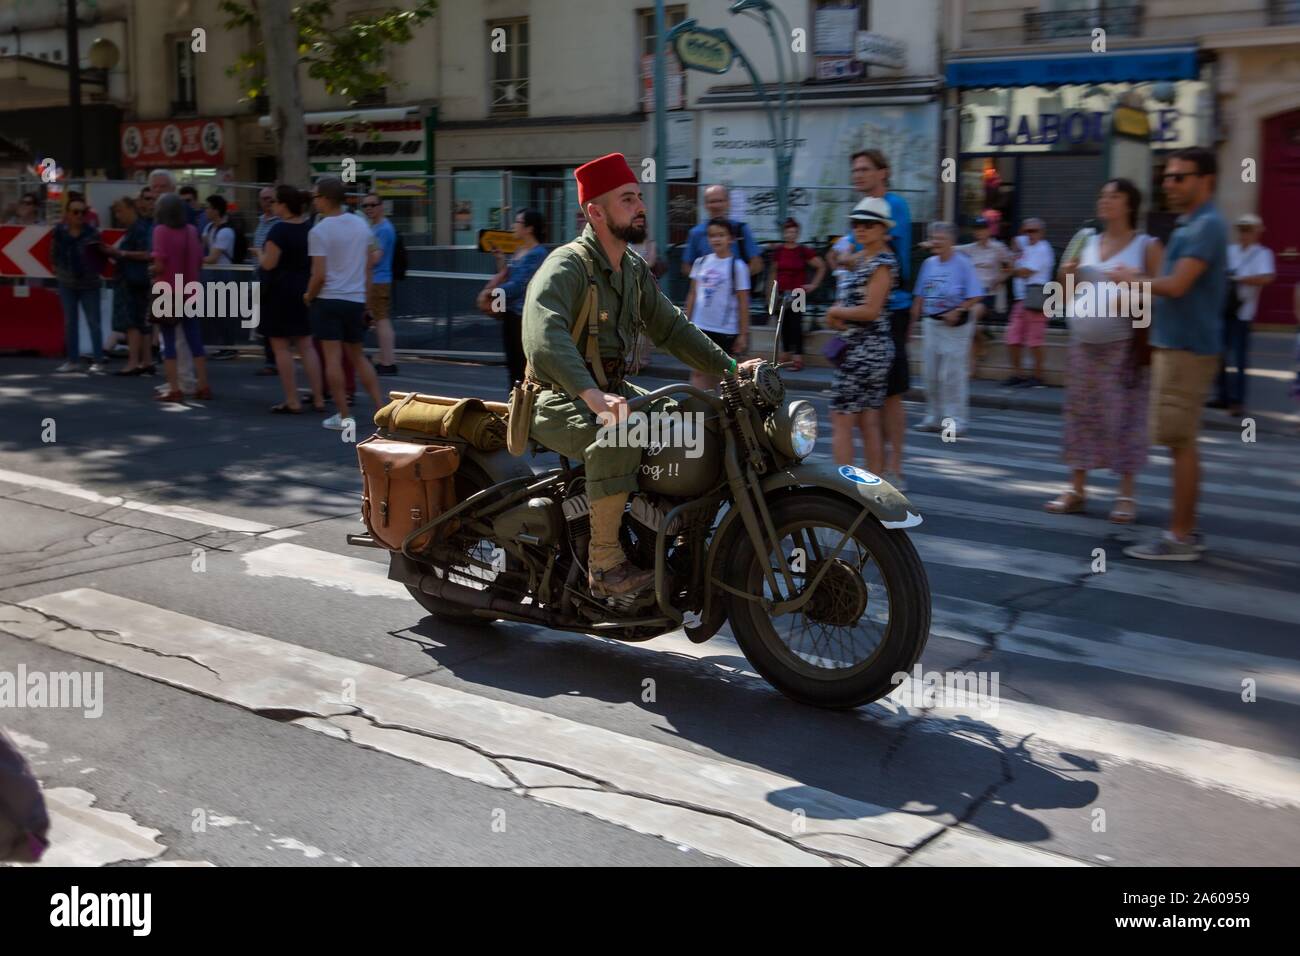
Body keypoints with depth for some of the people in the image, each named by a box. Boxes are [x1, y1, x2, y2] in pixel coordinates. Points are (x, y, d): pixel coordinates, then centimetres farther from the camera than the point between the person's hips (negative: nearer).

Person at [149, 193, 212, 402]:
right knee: (194, 340, 10)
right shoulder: (192, 231, 3)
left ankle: (174, 389, 0)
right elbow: (200, 262, 6)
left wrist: (152, 271, 4)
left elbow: (159, 265, -16)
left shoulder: (161, 230, -11)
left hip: (167, 293, -5)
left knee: (169, 342, 1)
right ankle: (203, 386, 12)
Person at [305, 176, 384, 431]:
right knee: (359, 356, 16)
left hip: (328, 299, -5)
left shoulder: (319, 231, -11)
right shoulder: (361, 224, 6)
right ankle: (381, 408, 8)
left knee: (333, 358, 1)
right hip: (356, 300, 5)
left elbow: (319, 275, -14)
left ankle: (344, 416, 2)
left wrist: (308, 295, 3)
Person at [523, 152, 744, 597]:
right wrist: (592, 395, -49)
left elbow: (670, 326, 17)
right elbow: (543, 336, -35)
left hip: (613, 389, 9)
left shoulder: (634, 268, 10)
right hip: (558, 398, -8)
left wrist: (729, 368, 6)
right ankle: (604, 563, -28)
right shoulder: (566, 265, -18)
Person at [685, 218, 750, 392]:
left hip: (726, 330, -3)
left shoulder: (737, 266, -5)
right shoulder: (700, 263, 6)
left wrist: (744, 333, -7)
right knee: (699, 372, -2)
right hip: (700, 327, 3)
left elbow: (743, 302, -5)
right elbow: (693, 294, 12)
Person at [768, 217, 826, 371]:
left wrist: (813, 285, -1)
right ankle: (785, 355, 19)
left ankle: (798, 357, -5)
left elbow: (821, 267, 2)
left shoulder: (804, 251, -5)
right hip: (782, 293, 4)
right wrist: (773, 292, 11)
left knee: (795, 324, -7)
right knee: (784, 325, 9)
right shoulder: (778, 251, 5)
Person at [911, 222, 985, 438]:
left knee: (953, 373, -5)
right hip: (931, 322, 6)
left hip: (955, 324, -6)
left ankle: (955, 419, 2)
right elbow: (919, 297, 14)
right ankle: (933, 416, 20)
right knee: (930, 373, 9)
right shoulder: (929, 264, 9)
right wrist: (913, 321, 11)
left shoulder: (963, 264, -8)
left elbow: (975, 297, -10)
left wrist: (957, 311, -19)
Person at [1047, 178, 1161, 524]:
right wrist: (1067, 277, -1)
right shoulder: (1088, 243, 13)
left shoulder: (1147, 246, -2)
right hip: (1085, 340, 5)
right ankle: (1077, 488, 13)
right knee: (1081, 411, 6)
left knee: (1124, 414, -3)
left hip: (1125, 343, -5)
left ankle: (1126, 494, 4)